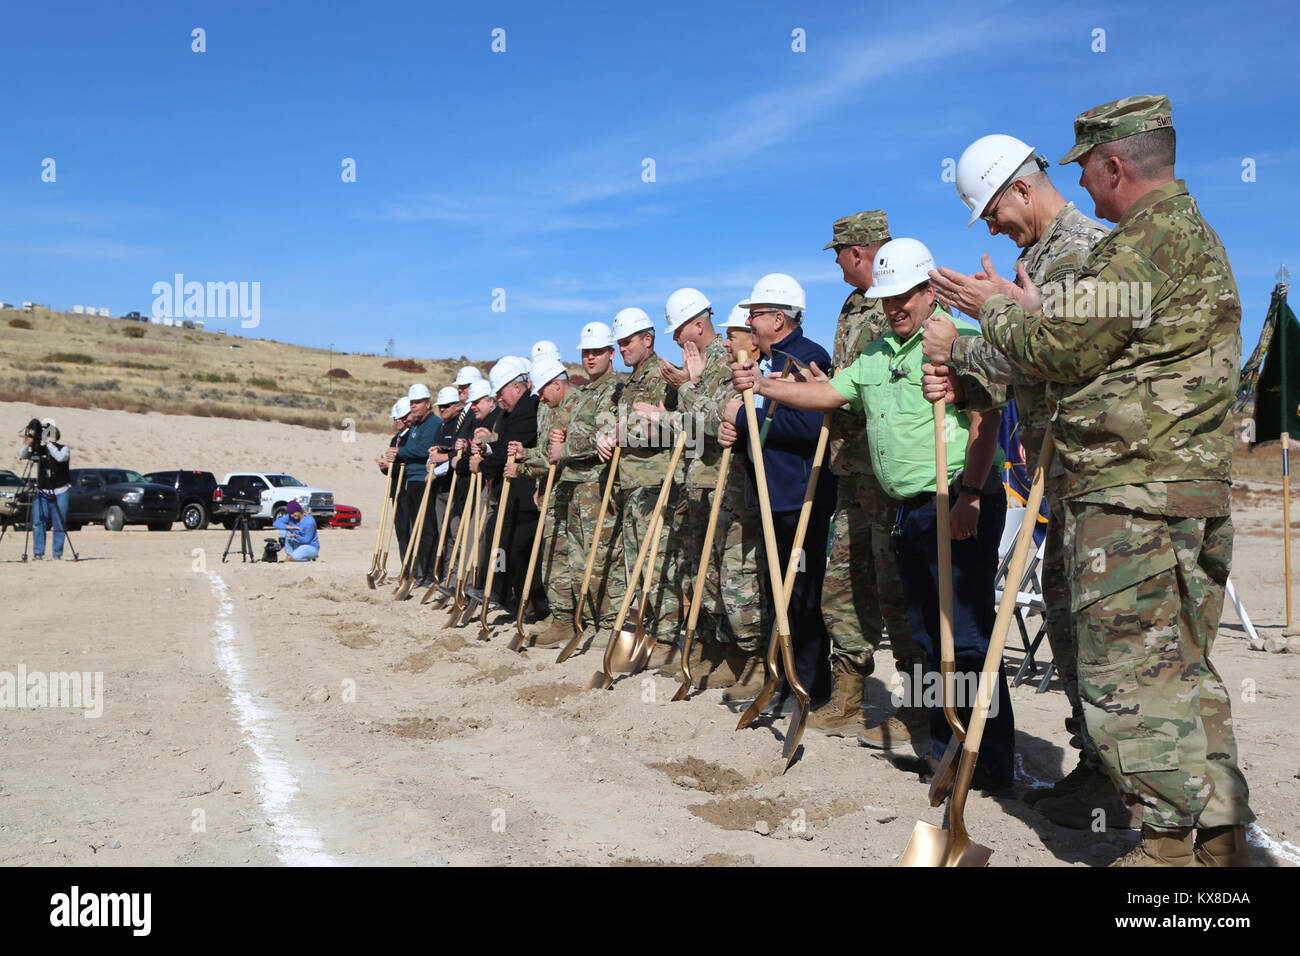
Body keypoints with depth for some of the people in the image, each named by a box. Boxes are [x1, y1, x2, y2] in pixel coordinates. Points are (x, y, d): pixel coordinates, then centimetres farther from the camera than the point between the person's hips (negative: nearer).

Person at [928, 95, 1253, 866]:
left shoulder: (1147, 241, -13)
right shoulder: (1191, 232, 22)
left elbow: (1063, 353, -12)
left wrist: (998, 309, 3)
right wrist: (1037, 309, 17)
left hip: (1134, 495, -11)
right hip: (1193, 489, 11)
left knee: (1128, 672, -5)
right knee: (1182, 665, 14)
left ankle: (1179, 841, 1)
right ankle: (1220, 833, 21)